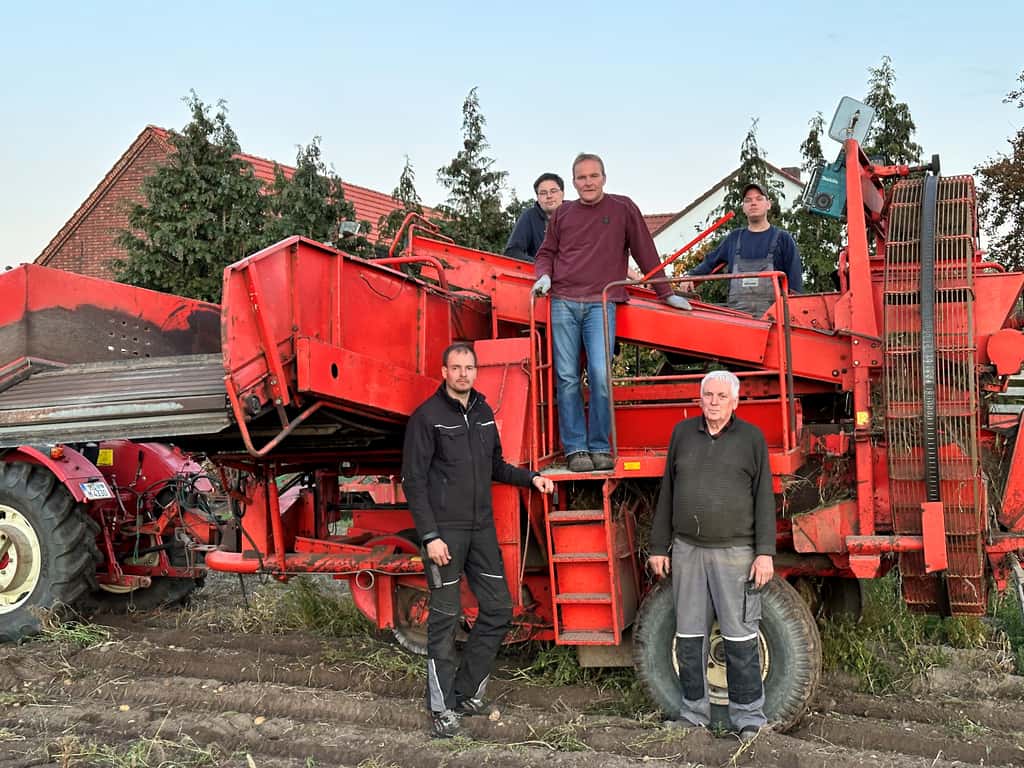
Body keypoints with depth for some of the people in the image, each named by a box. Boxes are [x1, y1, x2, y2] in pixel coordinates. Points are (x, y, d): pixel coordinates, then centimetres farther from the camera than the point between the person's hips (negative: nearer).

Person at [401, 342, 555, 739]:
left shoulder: (483, 412, 10)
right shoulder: (427, 417, -9)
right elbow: (414, 481, -12)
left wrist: (530, 478, 5)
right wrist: (430, 536, -17)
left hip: (482, 528, 7)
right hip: (445, 531, -6)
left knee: (498, 610, 8)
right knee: (445, 618, 0)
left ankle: (466, 691, 22)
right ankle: (442, 707, 11)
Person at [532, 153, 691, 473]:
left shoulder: (623, 209, 9)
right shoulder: (562, 215, 15)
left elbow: (645, 253, 11)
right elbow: (546, 253, 25)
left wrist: (666, 293, 13)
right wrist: (544, 276, 3)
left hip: (601, 303, -2)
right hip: (563, 303, 3)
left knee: (600, 375, -14)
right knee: (567, 378, -3)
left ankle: (600, 447, -3)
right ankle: (575, 449, 2)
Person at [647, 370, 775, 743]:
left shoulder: (751, 438, 1)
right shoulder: (682, 433, 10)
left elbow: (764, 499, -1)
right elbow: (667, 494, 12)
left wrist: (765, 553, -8)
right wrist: (659, 548, 10)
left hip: (734, 551, -3)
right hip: (687, 549, 4)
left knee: (740, 638, -1)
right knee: (688, 636, 10)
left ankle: (748, 715, 10)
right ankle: (694, 710, 22)